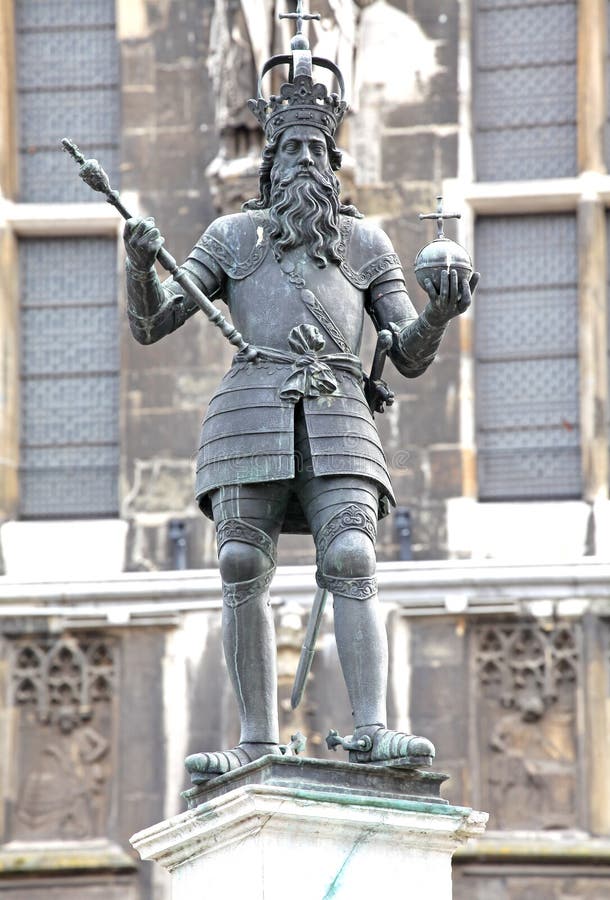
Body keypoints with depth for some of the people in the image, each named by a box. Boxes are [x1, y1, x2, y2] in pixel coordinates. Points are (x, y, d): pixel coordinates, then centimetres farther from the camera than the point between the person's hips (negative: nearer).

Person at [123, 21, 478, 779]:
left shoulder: (365, 243, 21)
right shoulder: (233, 237, 19)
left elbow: (410, 357, 15)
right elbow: (151, 324, 12)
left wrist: (439, 315, -7)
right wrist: (141, 265, -9)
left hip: (335, 417, 0)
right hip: (252, 407, 0)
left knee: (351, 563, -16)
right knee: (243, 572, -8)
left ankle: (371, 729, -23)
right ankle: (257, 742, -5)